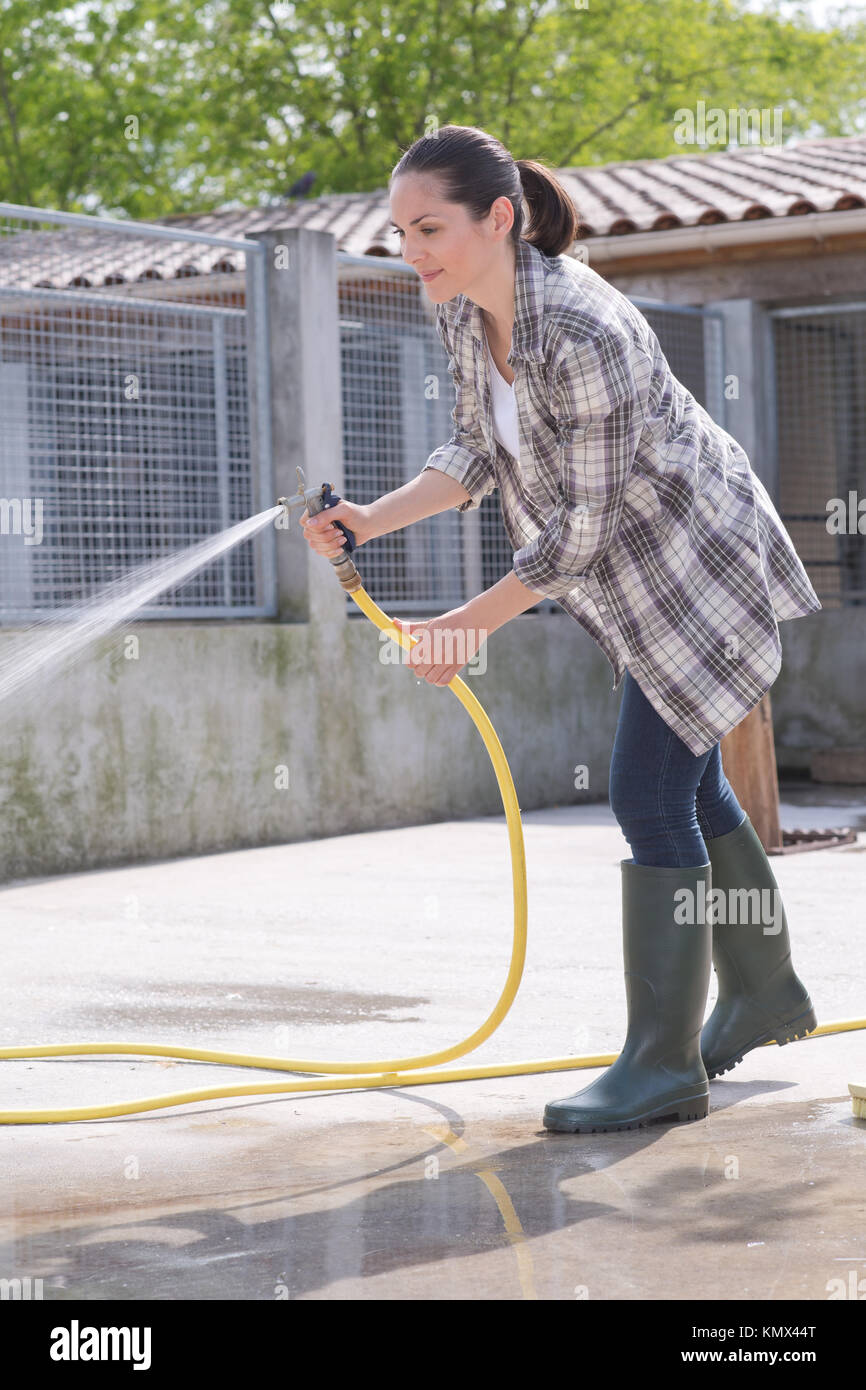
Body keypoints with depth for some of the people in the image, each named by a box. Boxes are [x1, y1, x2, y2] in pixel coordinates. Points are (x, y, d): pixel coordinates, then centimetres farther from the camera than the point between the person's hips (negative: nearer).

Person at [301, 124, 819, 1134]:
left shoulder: (583, 331, -33)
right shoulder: (464, 314, -7)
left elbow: (587, 519, -28)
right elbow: (477, 453, 4)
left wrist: (469, 626, -23)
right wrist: (368, 523, -10)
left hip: (696, 563, -9)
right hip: (635, 572, 9)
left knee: (650, 796, -11)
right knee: (687, 786, 20)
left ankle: (663, 1063, -3)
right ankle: (764, 992, 38)